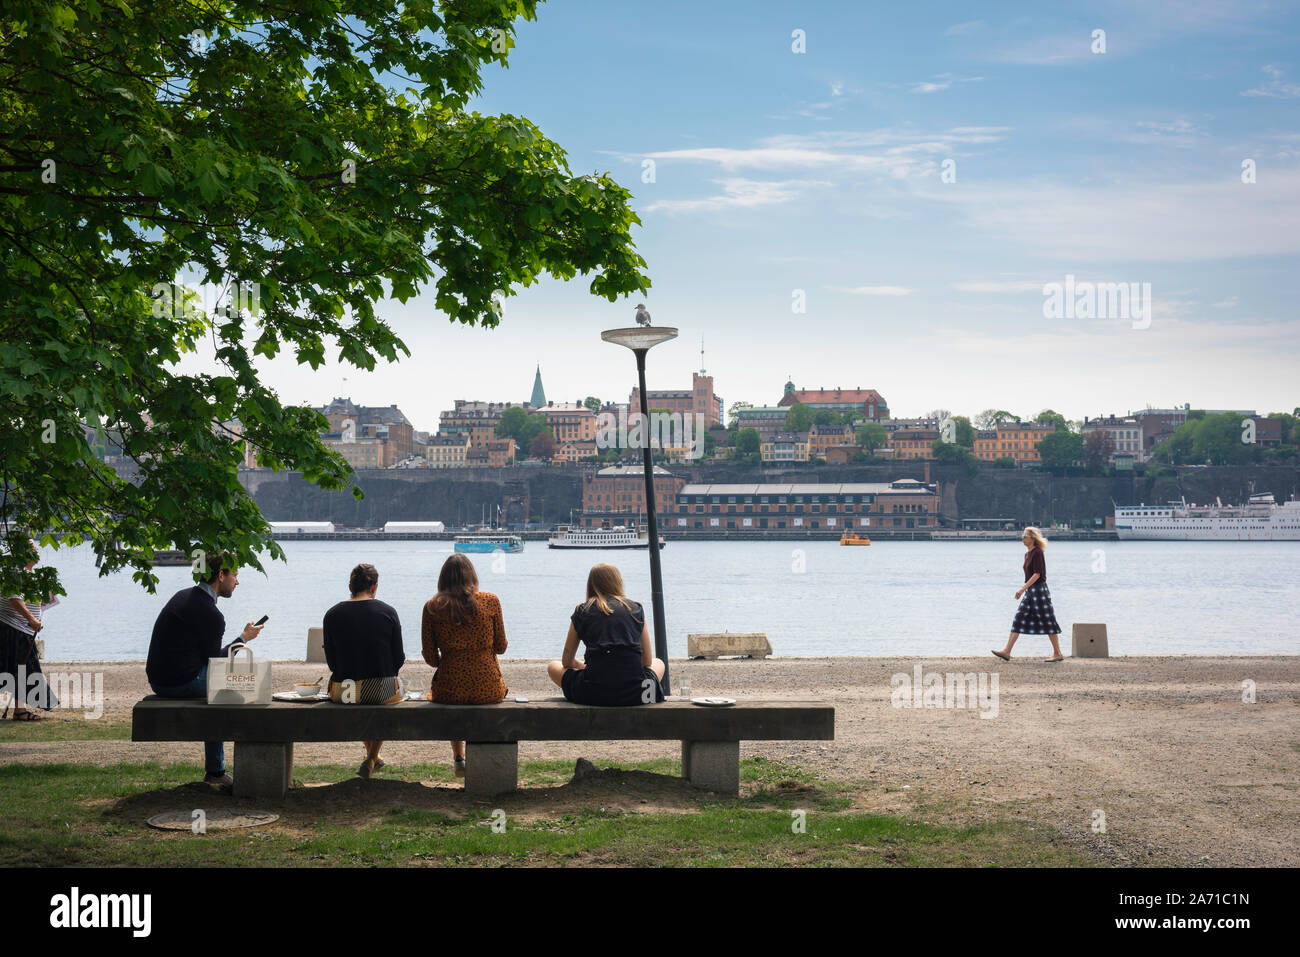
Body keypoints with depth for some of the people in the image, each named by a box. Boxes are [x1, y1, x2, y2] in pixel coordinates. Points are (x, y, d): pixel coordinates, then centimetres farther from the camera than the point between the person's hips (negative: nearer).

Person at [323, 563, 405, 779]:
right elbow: (398, 659, -1)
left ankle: (372, 757, 52)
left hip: (344, 692, 1)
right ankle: (371, 759, 38)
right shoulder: (388, 612, -5)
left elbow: (331, 661, 3)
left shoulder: (332, 615, -2)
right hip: (383, 691, -1)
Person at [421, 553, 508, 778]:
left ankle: (459, 757, 40)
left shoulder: (432, 607, -3)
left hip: (449, 690, 0)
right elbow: (500, 647, 4)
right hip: (488, 689, 0)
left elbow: (430, 656, 1)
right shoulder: (491, 601, -3)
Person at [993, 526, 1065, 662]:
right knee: (1019, 619, 2)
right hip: (1030, 591, 9)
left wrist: (1023, 588, -22)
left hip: (1039, 589, -9)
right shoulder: (1027, 554, 13)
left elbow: (1037, 574, -19)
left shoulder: (1037, 553, -13)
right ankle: (1007, 652, -1)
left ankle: (1058, 654, 7)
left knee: (1047, 622, -2)